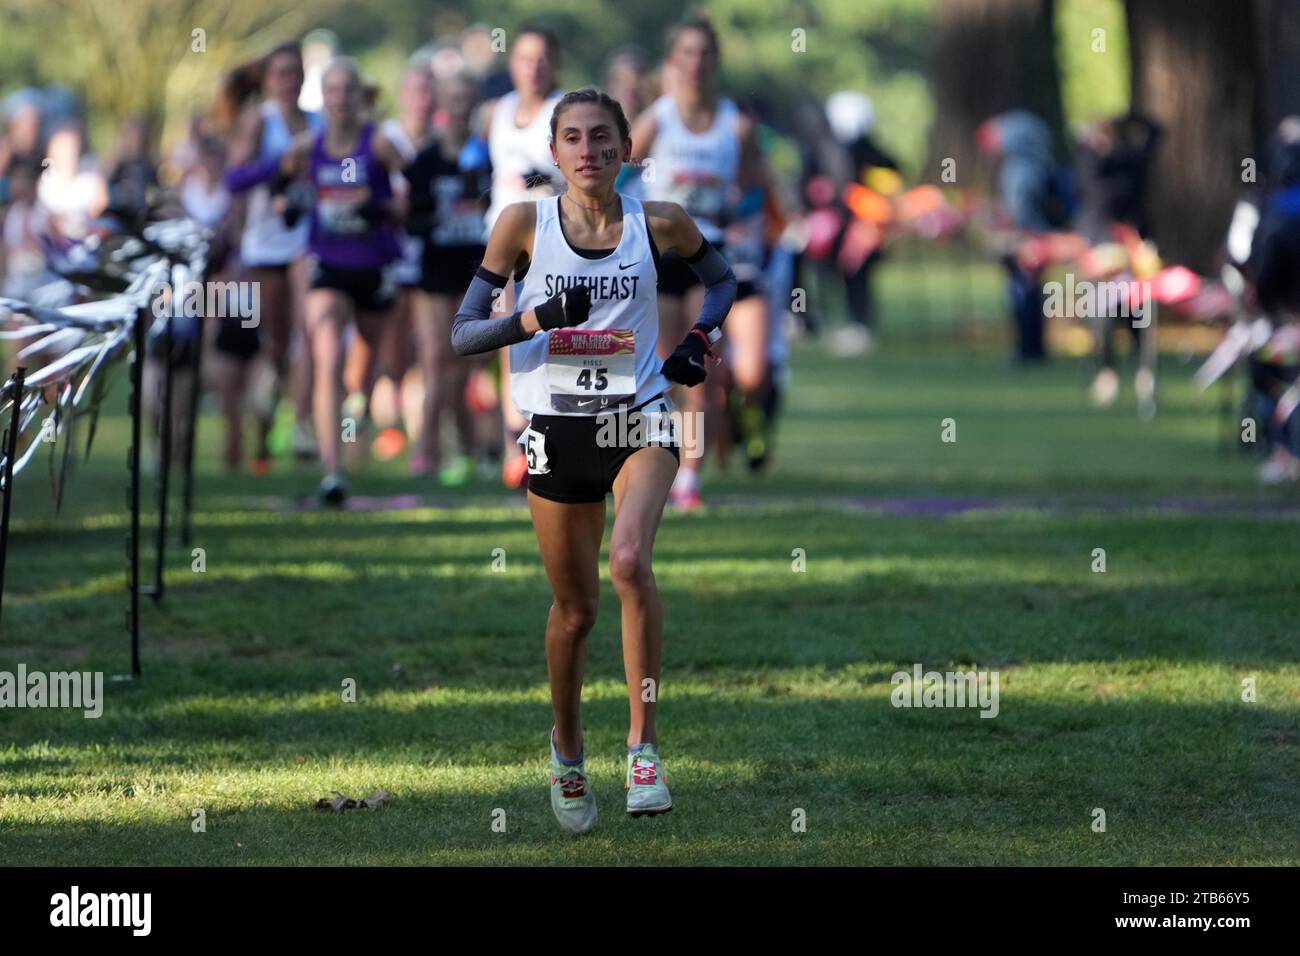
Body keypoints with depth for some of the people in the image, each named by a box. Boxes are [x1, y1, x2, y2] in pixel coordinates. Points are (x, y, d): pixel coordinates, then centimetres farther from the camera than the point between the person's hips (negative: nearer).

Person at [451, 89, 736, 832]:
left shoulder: (659, 224, -1)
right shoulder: (525, 224, -3)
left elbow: (721, 277, 19)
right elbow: (463, 333, -3)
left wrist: (700, 340, 1)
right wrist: (536, 319, -20)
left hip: (640, 420, -1)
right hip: (557, 430, 1)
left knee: (630, 560, -27)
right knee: (575, 608, 9)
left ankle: (644, 741, -17)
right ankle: (567, 749, 35)